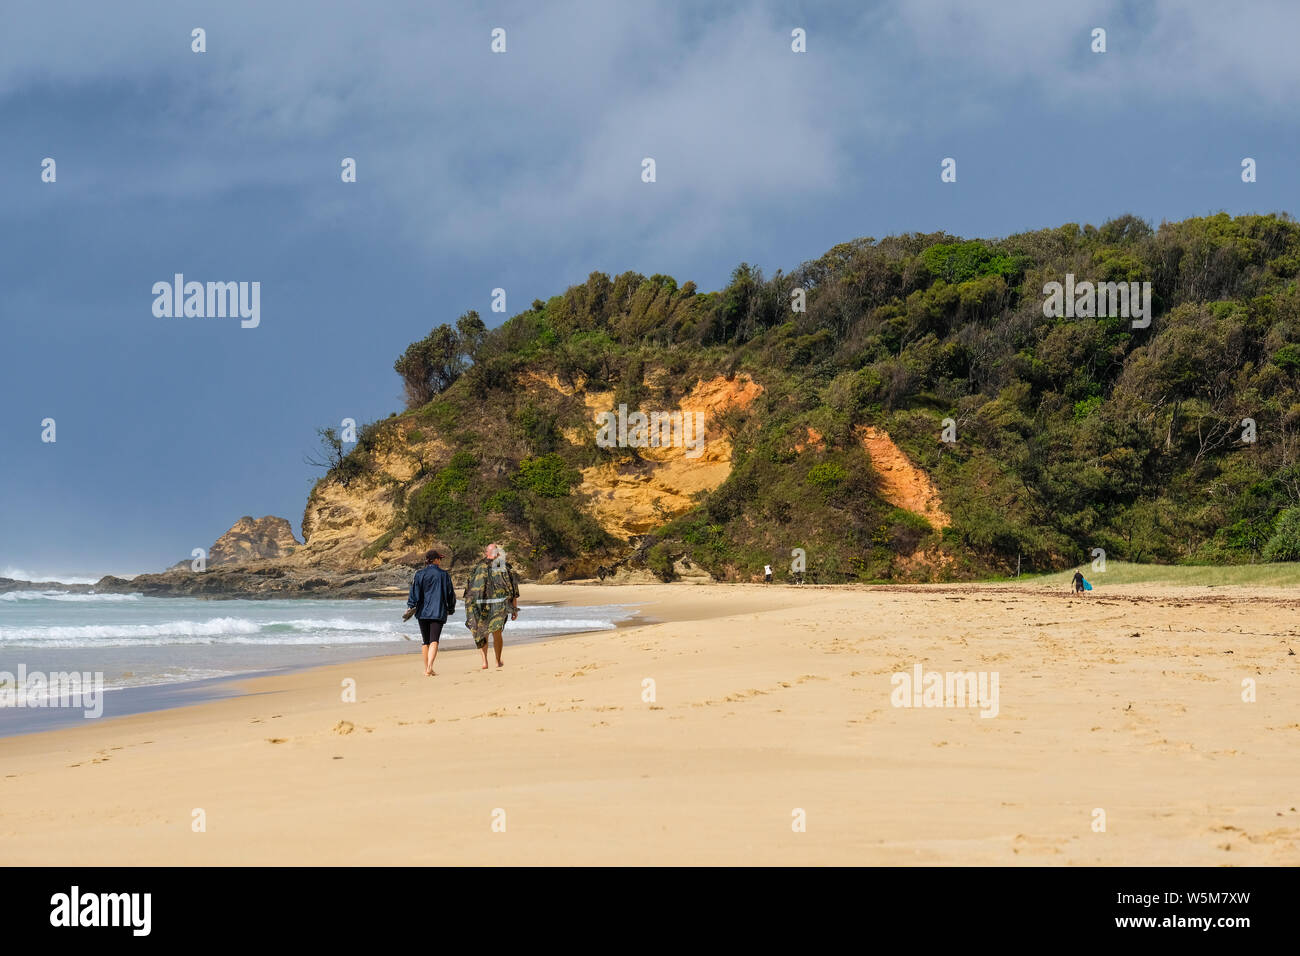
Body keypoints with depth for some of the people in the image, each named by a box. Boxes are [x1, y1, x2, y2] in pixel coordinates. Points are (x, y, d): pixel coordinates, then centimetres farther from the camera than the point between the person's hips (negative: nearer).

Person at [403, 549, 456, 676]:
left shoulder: (420, 574, 1)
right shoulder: (444, 575, 3)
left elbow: (415, 592, -5)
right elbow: (450, 594, 9)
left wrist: (411, 606, -2)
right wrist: (450, 608, 23)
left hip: (423, 612, 1)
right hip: (438, 612, -1)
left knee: (426, 642, 14)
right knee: (434, 641, -9)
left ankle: (427, 669, 20)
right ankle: (429, 668, -26)